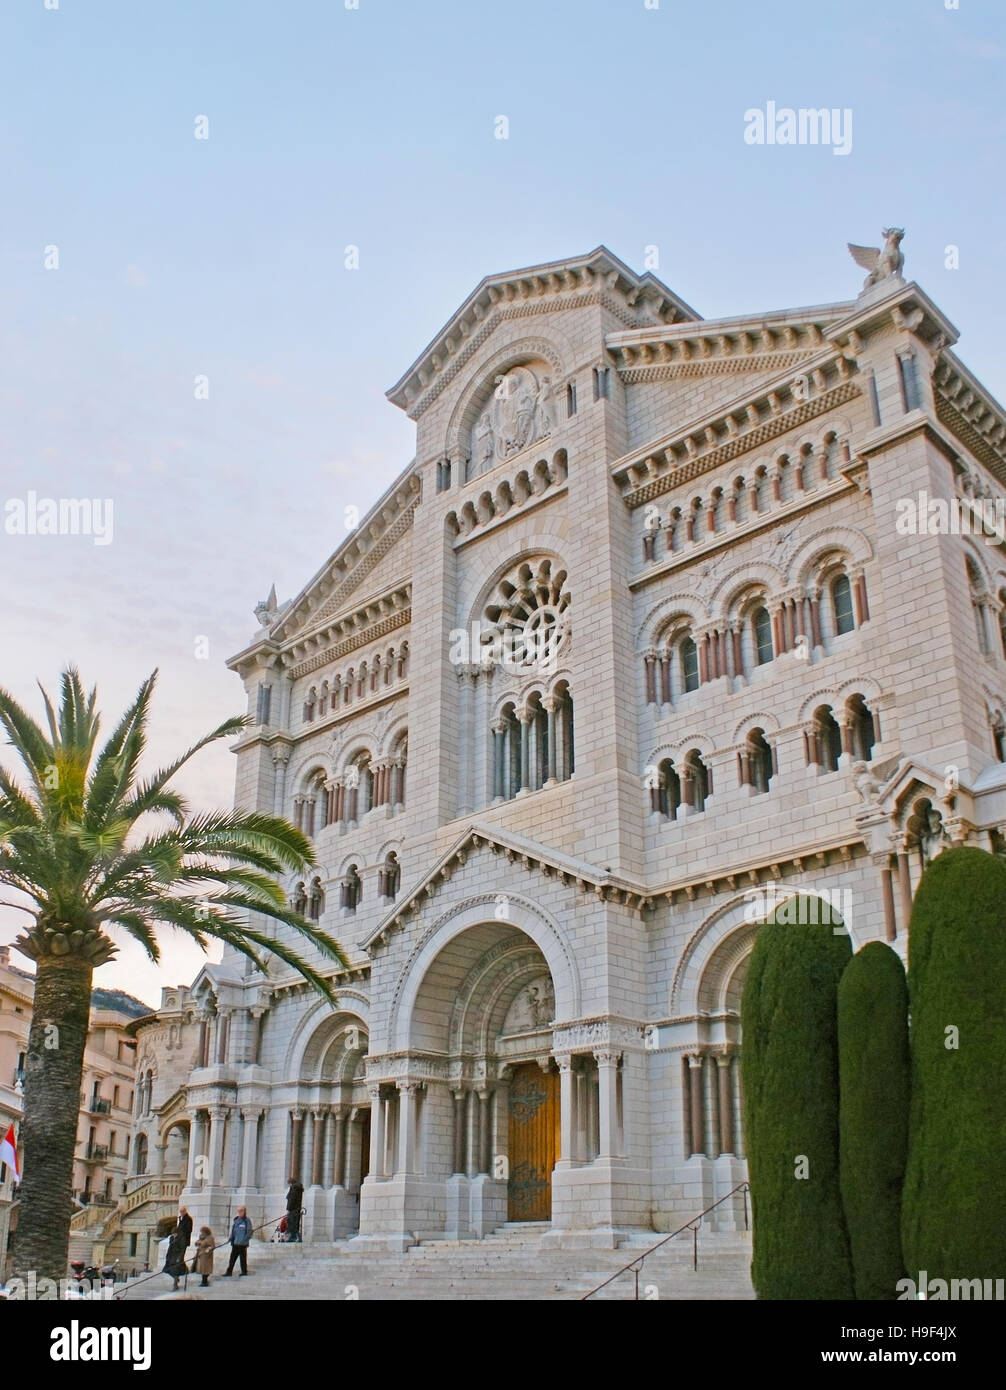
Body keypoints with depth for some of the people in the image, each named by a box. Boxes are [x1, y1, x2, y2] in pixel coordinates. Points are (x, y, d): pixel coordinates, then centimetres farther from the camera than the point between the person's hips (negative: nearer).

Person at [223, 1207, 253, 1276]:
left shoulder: (247, 1221, -9)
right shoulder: (236, 1220, 8)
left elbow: (249, 1232, -10)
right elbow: (233, 1230, 16)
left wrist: (244, 1240, -17)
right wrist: (231, 1239, 8)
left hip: (242, 1244, -5)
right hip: (235, 1243, 5)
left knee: (243, 1258, 5)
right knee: (232, 1257, 7)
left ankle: (244, 1271, 18)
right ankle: (229, 1271, 14)